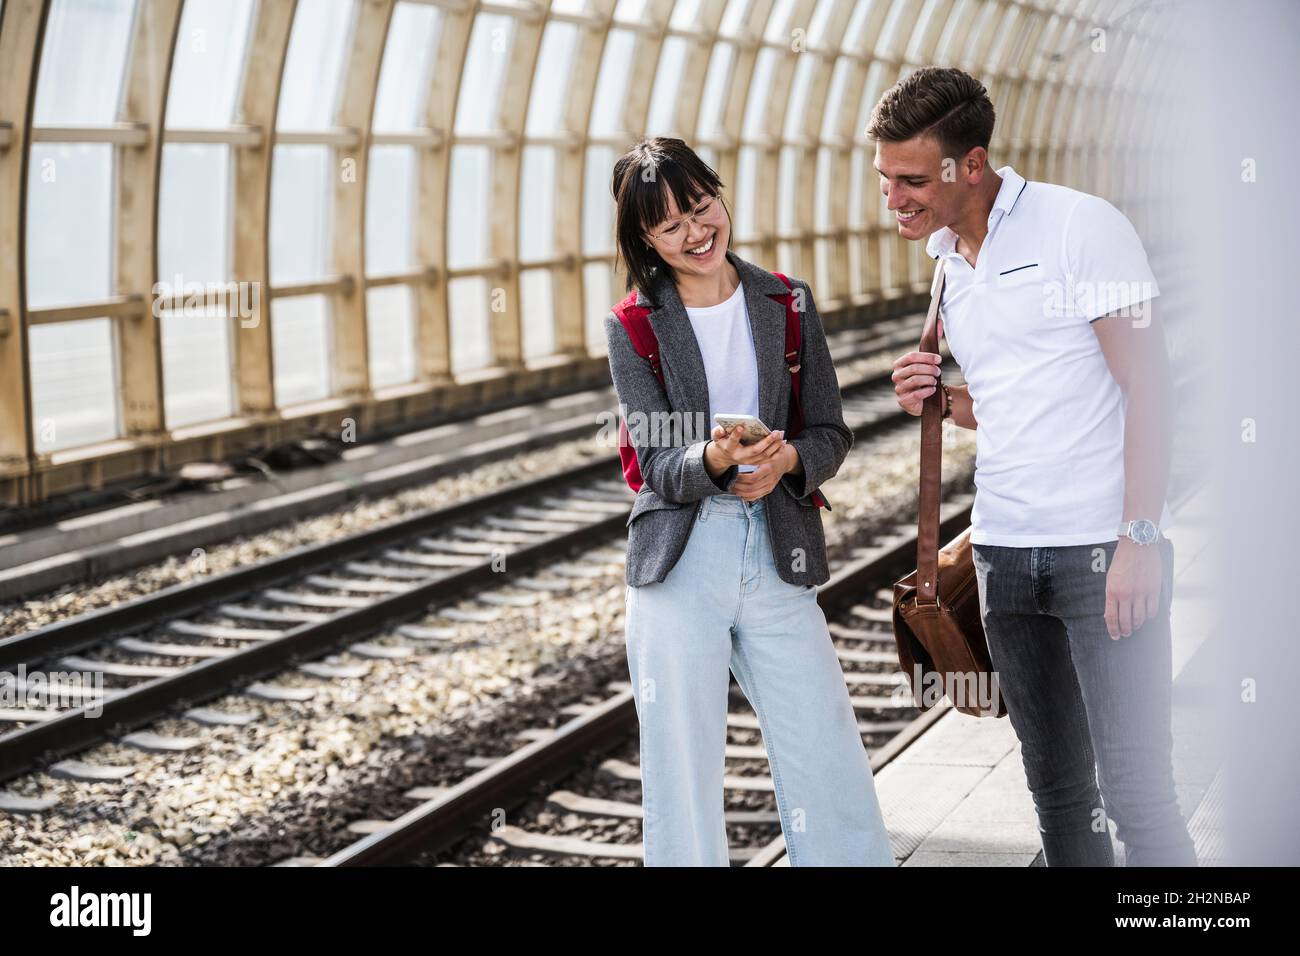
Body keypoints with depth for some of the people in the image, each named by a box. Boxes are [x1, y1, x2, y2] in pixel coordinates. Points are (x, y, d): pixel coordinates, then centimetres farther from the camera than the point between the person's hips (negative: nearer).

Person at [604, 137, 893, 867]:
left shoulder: (790, 304, 7)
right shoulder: (634, 328, 2)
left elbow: (832, 434, 7)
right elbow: (657, 464, -5)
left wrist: (786, 462, -15)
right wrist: (713, 461, -27)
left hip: (780, 555, 1)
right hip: (679, 560, -1)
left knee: (830, 764, 2)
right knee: (682, 771, 4)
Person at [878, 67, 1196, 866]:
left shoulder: (1081, 227, -8)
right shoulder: (950, 263, 14)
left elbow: (1147, 387, -10)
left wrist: (1140, 538, -17)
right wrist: (941, 401, 1)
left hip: (1102, 550, -7)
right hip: (1005, 552, 7)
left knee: (1133, 788, -8)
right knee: (1056, 783, 11)